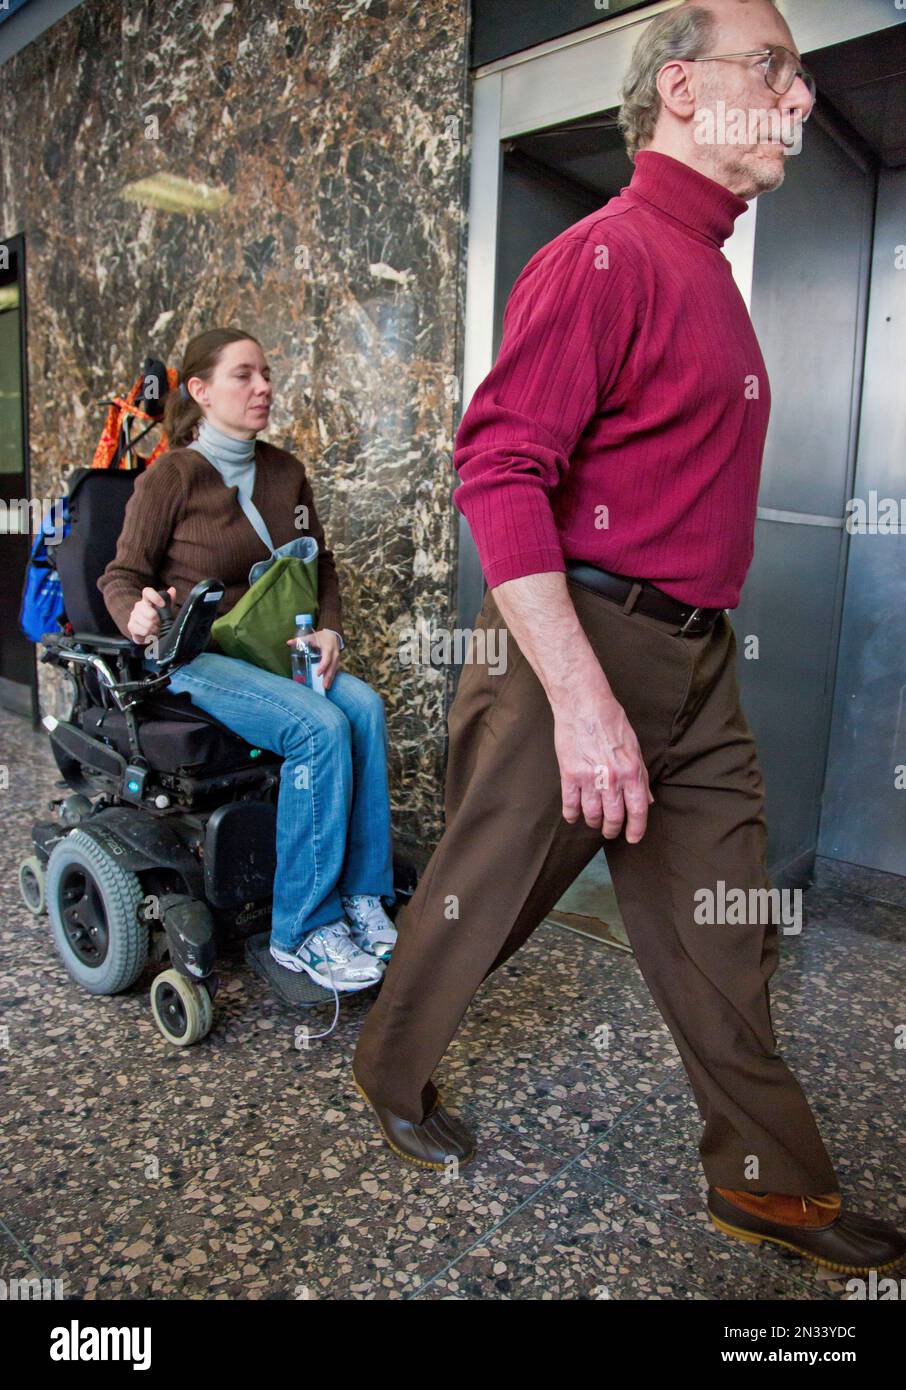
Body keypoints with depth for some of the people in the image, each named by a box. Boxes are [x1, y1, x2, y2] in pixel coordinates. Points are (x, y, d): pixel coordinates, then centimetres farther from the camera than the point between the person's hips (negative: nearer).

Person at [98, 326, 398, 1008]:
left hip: (275, 648, 5)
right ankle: (302, 933, -19)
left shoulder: (285, 471, 11)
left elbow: (321, 564, 17)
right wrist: (137, 615, -25)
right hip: (195, 655, -5)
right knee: (319, 726, -30)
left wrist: (328, 629, -1)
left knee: (365, 706, -25)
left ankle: (362, 900, -17)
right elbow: (121, 576, -2)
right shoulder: (169, 477, -4)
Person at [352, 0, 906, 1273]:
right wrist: (582, 697, -27)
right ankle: (389, 1075, 37)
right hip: (578, 647, -8)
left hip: (695, 666, 9)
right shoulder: (607, 253, -10)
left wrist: (672, 660, 16)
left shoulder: (708, 269, 18)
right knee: (481, 902, 10)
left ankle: (770, 1179, 32)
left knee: (727, 929, 14)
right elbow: (499, 467, -20)